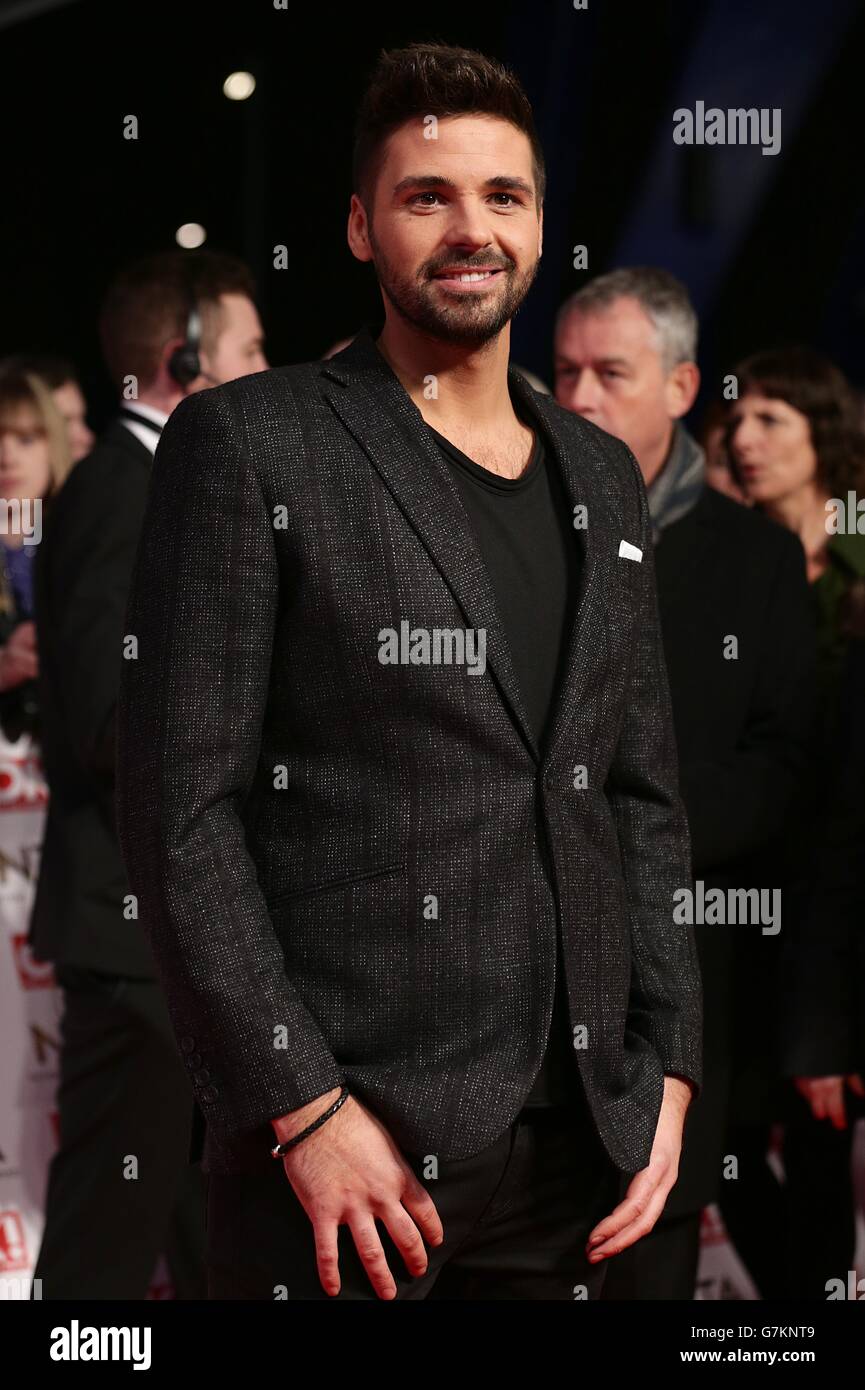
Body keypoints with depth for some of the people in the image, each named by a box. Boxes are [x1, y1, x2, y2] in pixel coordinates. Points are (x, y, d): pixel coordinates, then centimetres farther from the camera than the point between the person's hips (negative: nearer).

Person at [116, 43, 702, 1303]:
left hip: (569, 1149, 5)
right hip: (343, 1148, -5)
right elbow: (180, 806, -8)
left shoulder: (602, 477, 15)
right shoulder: (249, 445, -3)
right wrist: (303, 1107, -14)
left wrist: (665, 1064, 8)